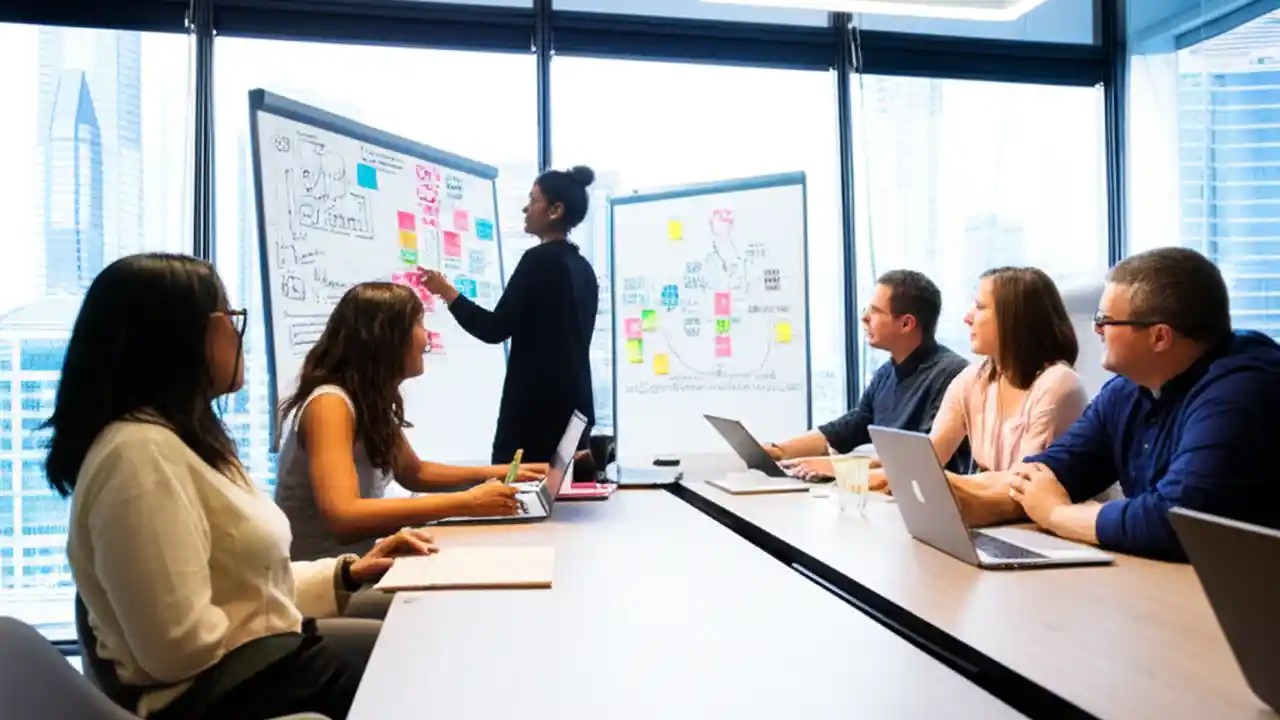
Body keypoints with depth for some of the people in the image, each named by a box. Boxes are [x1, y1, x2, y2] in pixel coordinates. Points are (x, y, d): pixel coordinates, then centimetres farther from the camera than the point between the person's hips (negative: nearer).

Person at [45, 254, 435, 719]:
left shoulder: (185, 440, 13)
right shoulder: (140, 453, -20)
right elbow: (179, 646, -25)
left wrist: (346, 573, 4)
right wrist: (283, 637, -8)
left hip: (260, 664, 9)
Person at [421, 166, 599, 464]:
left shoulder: (540, 260, -11)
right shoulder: (582, 267, 14)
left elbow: (496, 329, -14)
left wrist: (447, 293, -4)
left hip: (538, 404, -8)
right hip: (574, 404, 8)